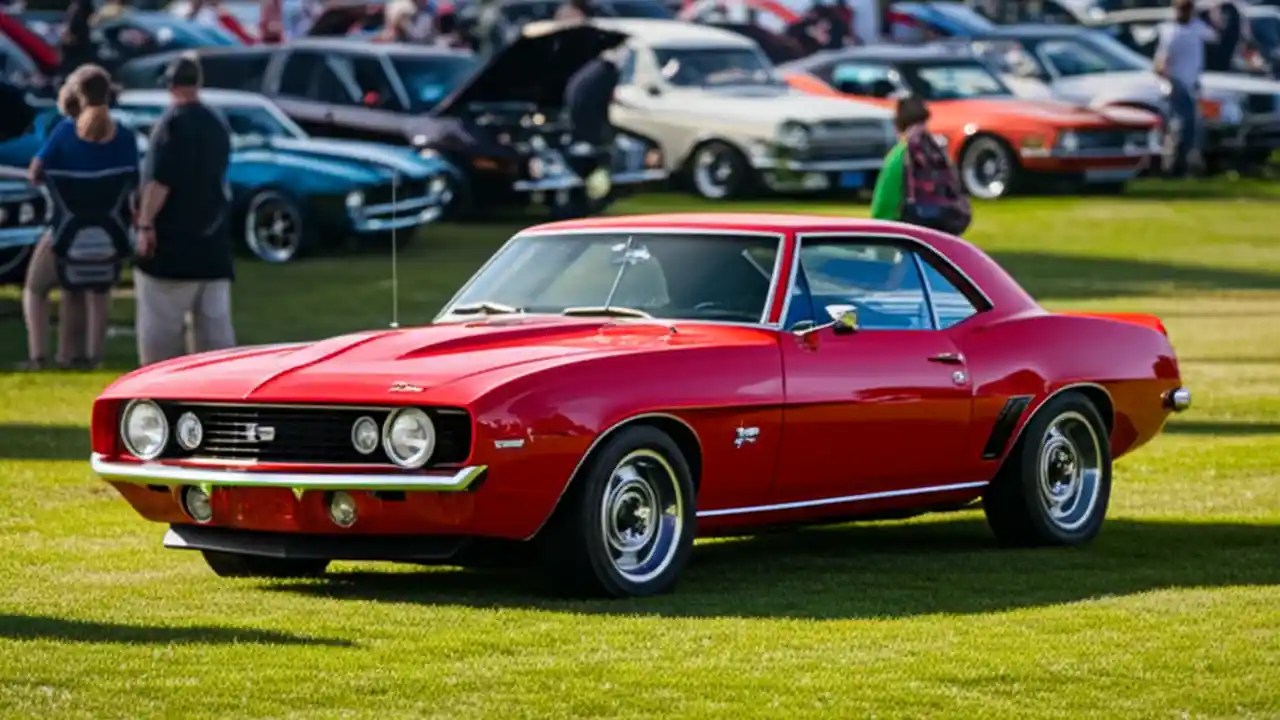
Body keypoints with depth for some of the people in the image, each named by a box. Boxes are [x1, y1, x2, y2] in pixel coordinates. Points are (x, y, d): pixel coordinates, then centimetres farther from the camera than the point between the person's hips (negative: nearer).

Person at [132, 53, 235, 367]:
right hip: (212, 240, 7)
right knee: (214, 319, 6)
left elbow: (159, 180, -18)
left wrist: (146, 223, -17)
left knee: (161, 323, -2)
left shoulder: (173, 122, -11)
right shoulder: (217, 124, 12)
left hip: (172, 240, -7)